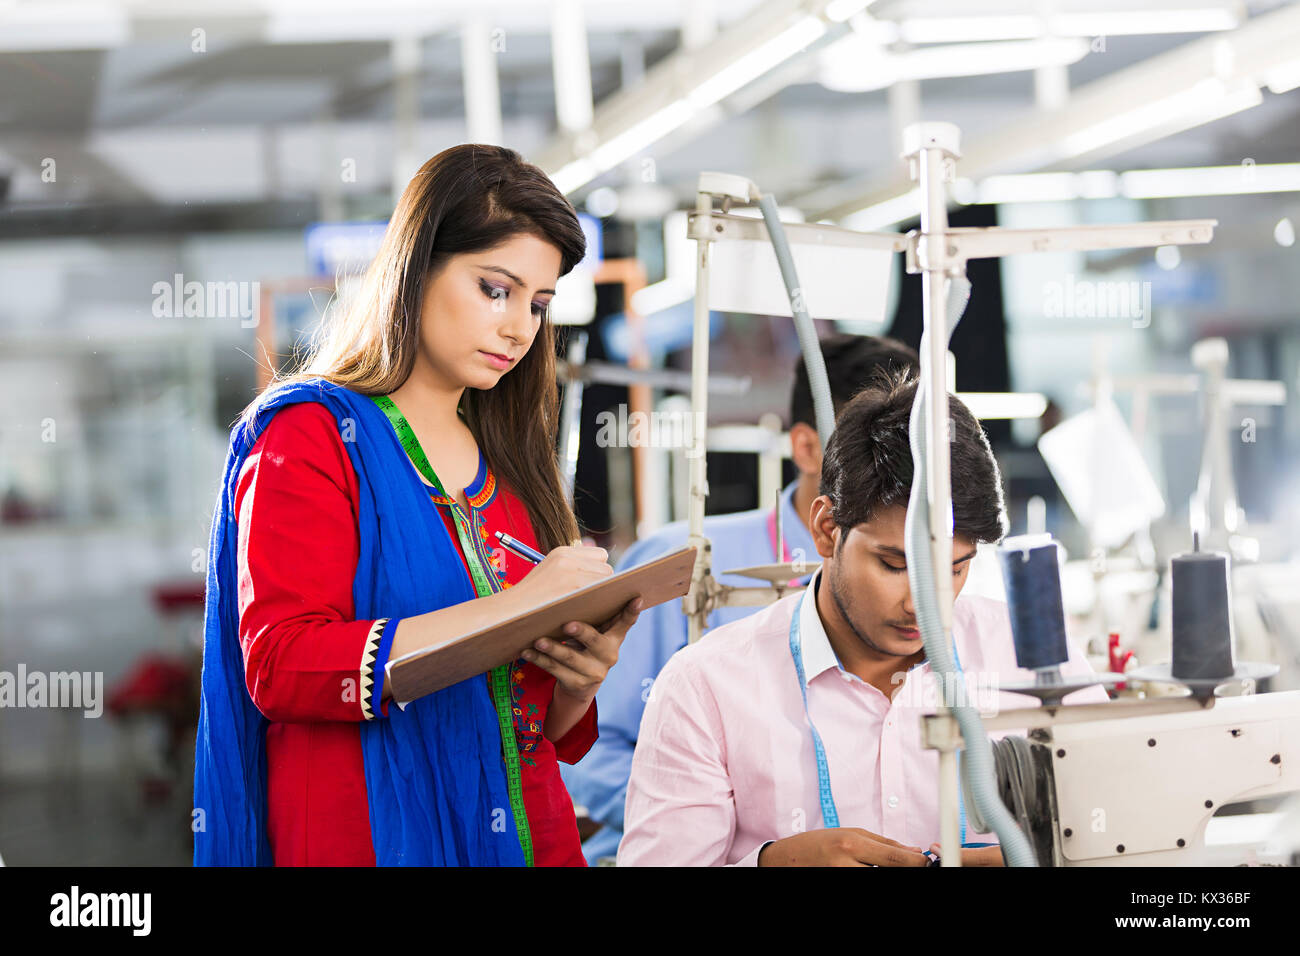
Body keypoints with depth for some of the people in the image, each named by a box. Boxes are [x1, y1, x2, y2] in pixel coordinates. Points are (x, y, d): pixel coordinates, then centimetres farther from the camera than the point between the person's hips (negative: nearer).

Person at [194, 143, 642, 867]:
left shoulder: (511, 465, 16)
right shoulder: (308, 434, -3)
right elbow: (278, 665, -18)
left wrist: (582, 678, -5)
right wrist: (510, 609, -22)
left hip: (531, 834, 6)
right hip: (366, 839, -6)